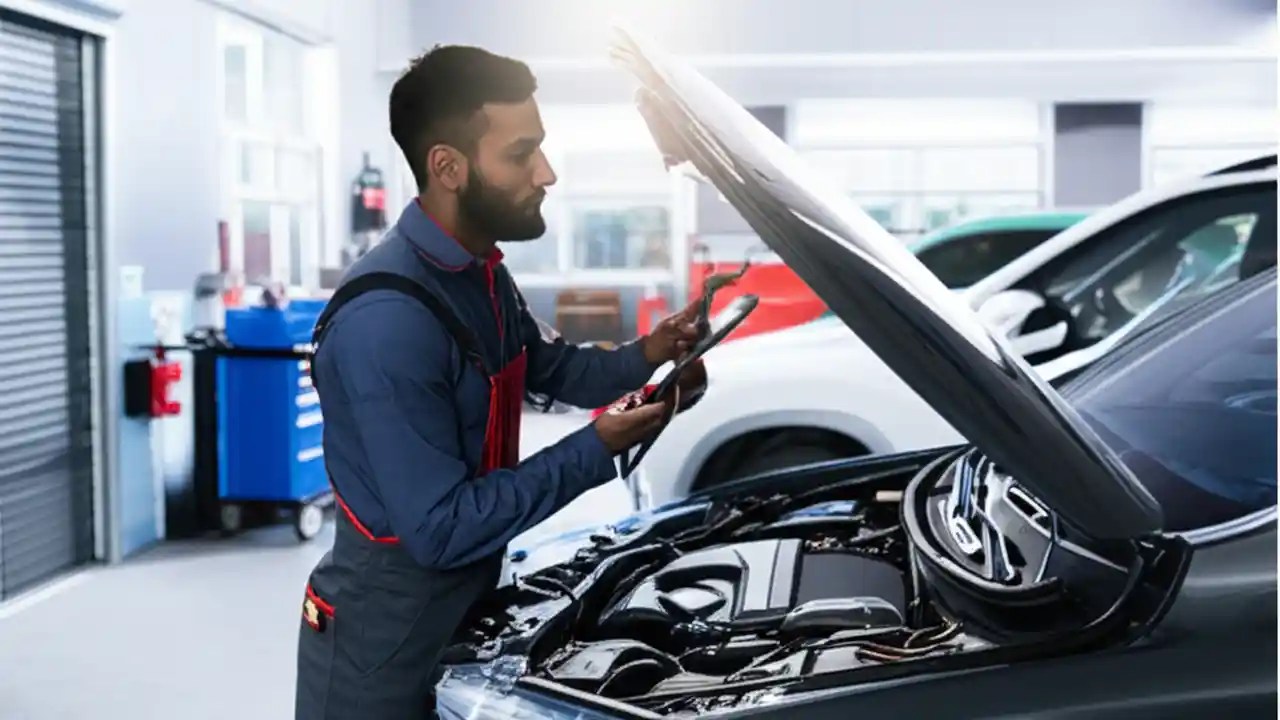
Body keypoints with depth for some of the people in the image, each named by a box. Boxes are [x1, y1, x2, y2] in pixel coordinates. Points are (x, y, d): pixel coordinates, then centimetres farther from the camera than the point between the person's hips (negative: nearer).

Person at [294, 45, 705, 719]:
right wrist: (596, 450, -24)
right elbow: (442, 531, -28)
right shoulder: (387, 322, -29)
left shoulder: (479, 273, 1)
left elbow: (546, 366, 19)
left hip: (463, 609, 8)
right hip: (381, 645, -8)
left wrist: (644, 357, 1)